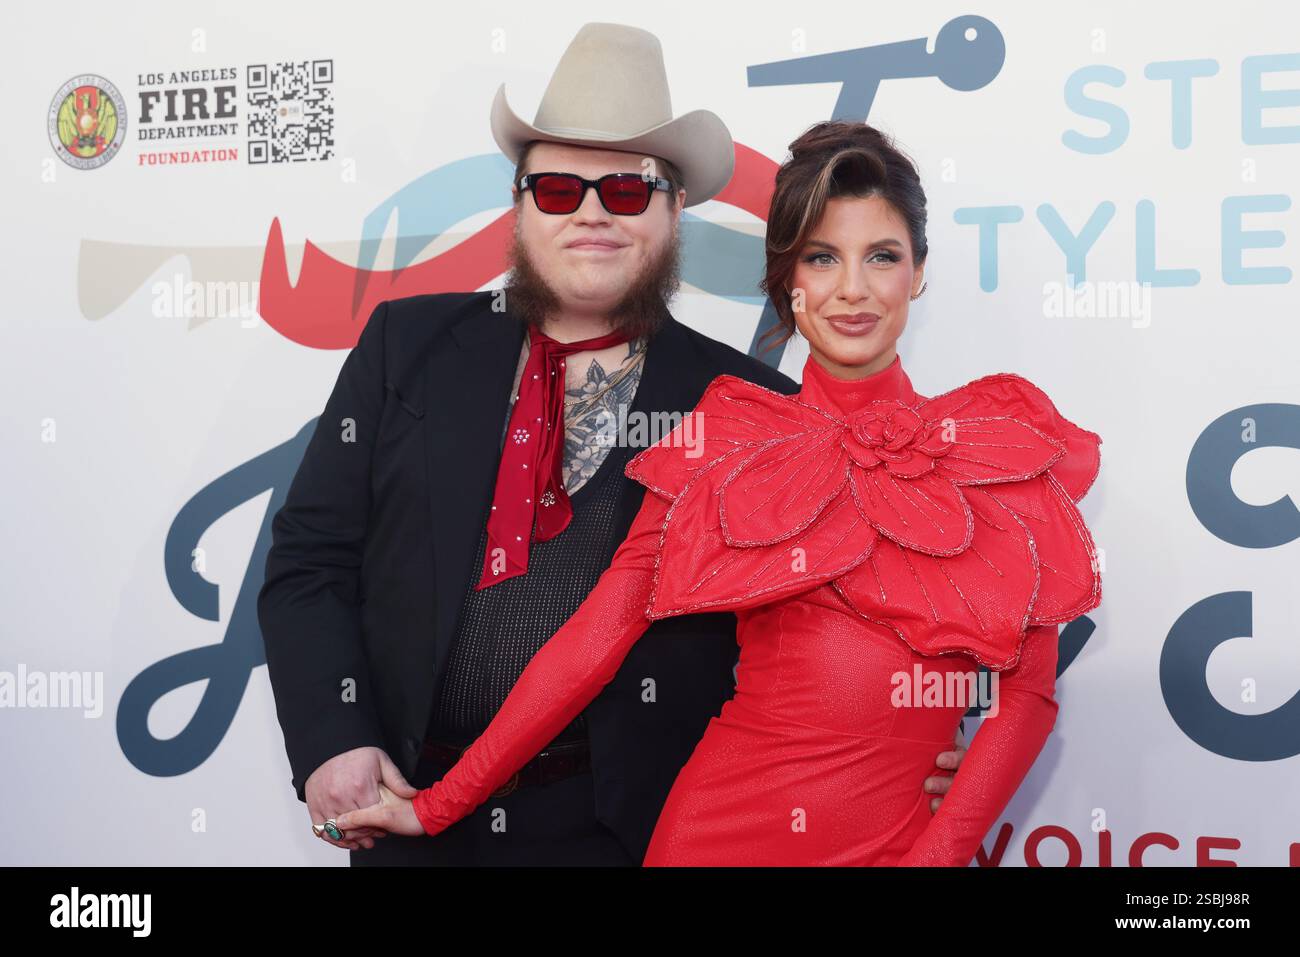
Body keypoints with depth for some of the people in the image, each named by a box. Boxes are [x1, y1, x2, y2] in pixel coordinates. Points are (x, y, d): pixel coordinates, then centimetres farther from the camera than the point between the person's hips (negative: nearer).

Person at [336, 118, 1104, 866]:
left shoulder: (1001, 444, 0)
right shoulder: (725, 444, -1)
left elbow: (1030, 687, -3)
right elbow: (594, 639, -5)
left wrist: (937, 851, -13)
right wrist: (437, 807, -8)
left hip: (909, 834, 0)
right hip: (729, 827, 0)